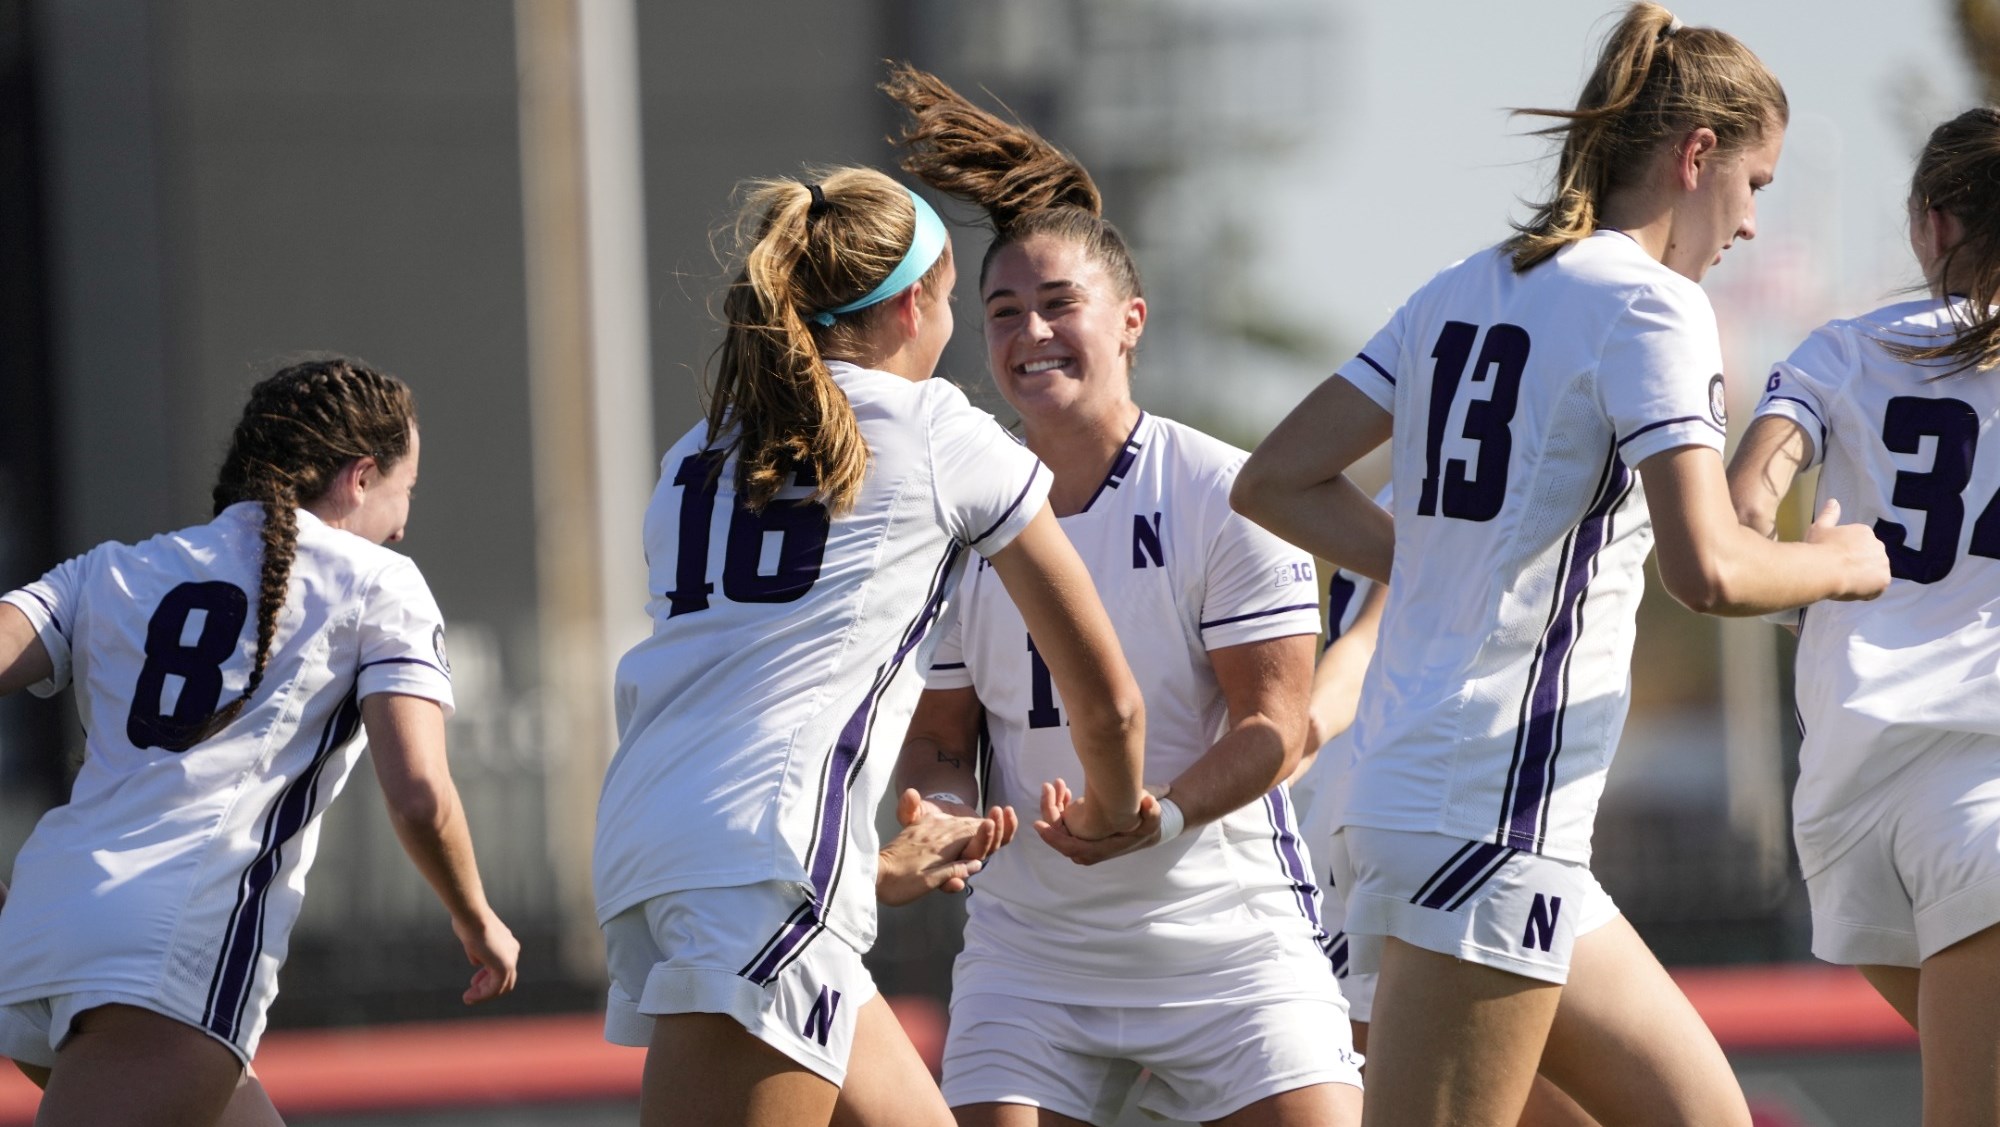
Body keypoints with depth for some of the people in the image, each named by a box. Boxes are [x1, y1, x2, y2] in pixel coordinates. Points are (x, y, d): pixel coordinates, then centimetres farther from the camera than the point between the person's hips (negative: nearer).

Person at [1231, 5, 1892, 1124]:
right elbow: (1707, 569, -19)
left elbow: (1275, 481, 14)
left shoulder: (1464, 292, 15)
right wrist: (1838, 564, 0)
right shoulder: (1649, 306, -9)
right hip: (1491, 811, -9)